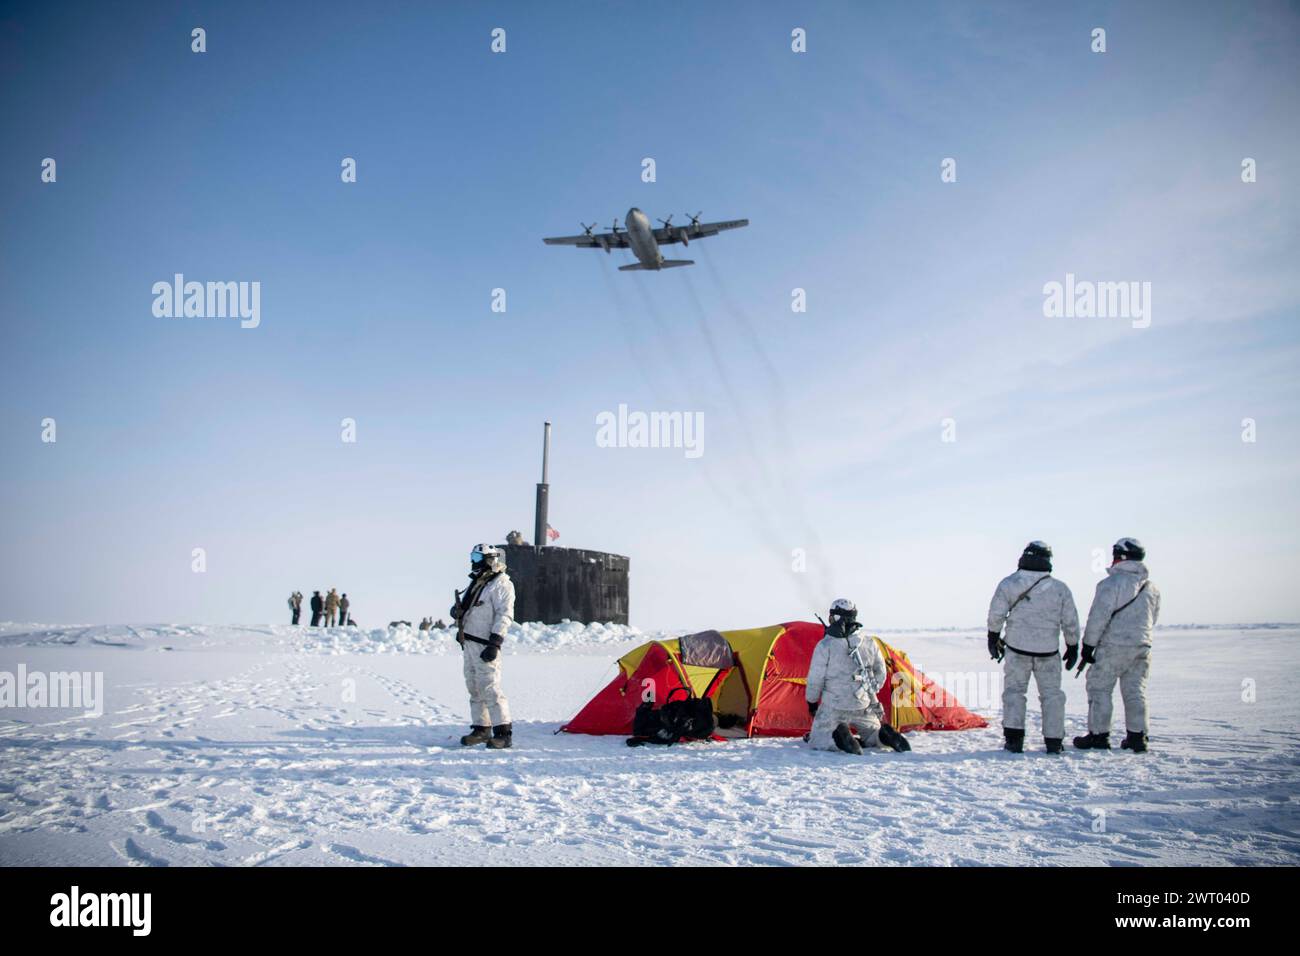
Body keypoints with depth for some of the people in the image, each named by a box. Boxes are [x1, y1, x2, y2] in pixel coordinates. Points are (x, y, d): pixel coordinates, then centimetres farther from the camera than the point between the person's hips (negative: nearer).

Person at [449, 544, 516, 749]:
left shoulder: (501, 584, -8)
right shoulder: (476, 583, 19)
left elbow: (505, 615, -15)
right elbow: (464, 607, 28)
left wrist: (494, 643, -21)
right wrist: (457, 610, 3)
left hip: (484, 646, -9)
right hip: (469, 643, 9)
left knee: (490, 689, -12)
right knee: (475, 689, 12)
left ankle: (503, 733, -7)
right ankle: (481, 729, 21)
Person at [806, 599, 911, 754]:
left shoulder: (825, 646, -13)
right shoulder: (869, 642, 2)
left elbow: (815, 680, -9)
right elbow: (881, 673, 11)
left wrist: (812, 702, 8)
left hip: (834, 707, -4)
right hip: (864, 706, 4)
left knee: (816, 742, 6)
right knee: (874, 732, 26)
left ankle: (838, 737, -23)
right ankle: (885, 736, -7)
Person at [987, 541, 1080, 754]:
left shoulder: (1008, 584, -5)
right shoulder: (1060, 588, -1)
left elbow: (996, 615, -4)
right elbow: (1070, 623, 4)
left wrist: (994, 638, 9)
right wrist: (1072, 648, 16)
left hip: (1017, 648, -1)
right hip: (1048, 651, 1)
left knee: (1014, 691, 7)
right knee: (1052, 694, 11)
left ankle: (1014, 739, 1)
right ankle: (1054, 742, 13)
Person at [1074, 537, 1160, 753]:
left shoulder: (1111, 583, -13)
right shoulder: (1151, 587, 10)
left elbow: (1098, 617, -15)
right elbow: (1153, 619, 18)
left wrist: (1088, 646, -10)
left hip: (1113, 646, -6)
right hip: (1142, 646, 6)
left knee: (1100, 688, 3)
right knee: (1135, 691, 12)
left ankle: (1099, 735, 4)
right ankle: (1137, 736, 13)